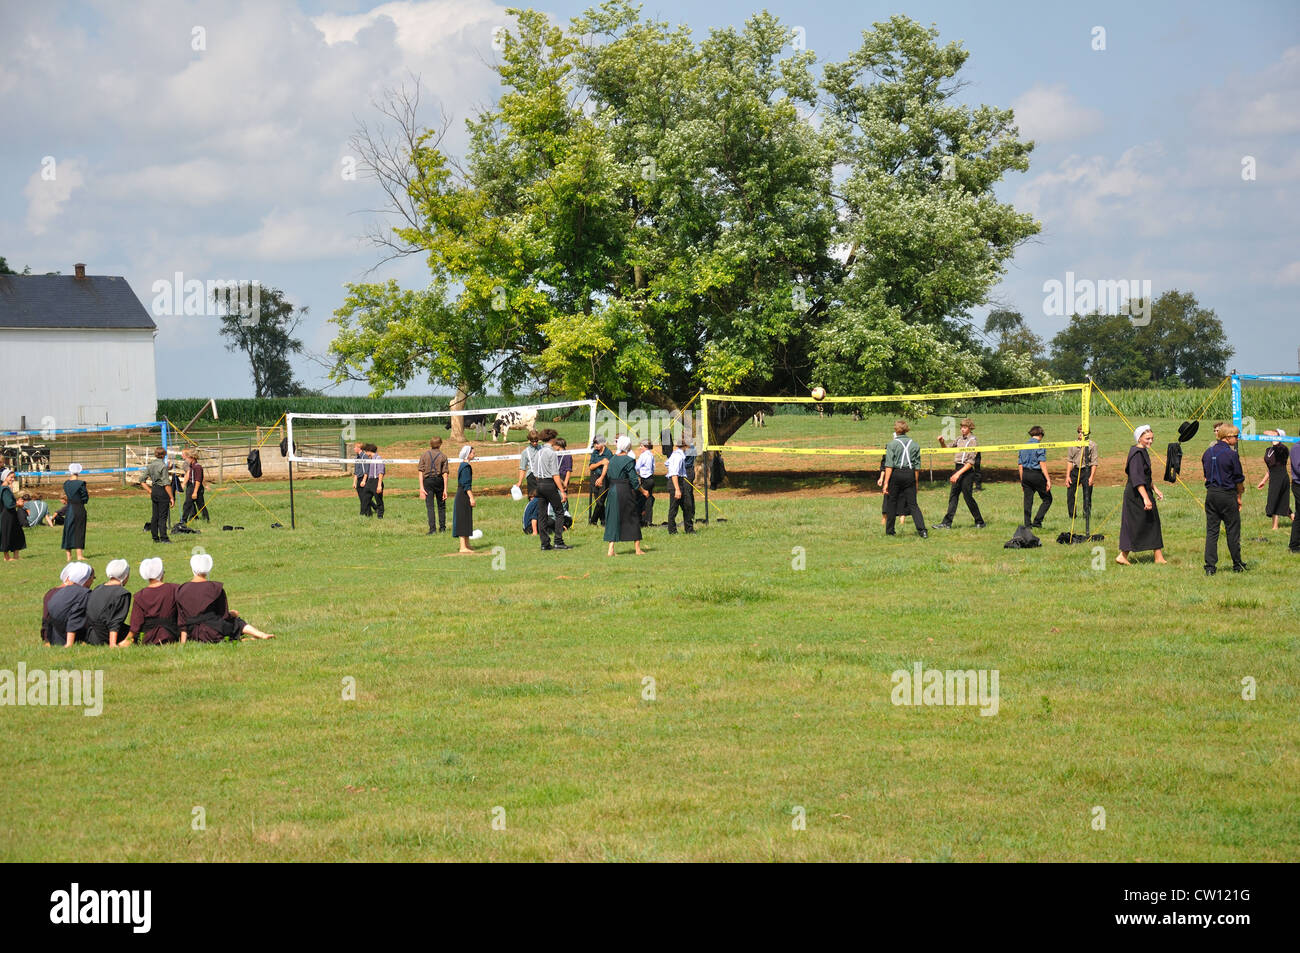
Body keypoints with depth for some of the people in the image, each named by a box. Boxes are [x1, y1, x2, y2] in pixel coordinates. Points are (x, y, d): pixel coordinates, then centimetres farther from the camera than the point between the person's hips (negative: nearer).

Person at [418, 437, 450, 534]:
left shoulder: (424, 455, 1)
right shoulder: (443, 456, -1)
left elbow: (421, 472, -5)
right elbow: (445, 474, -5)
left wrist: (421, 487, -7)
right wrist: (445, 490, -3)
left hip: (427, 481, 0)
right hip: (439, 480, 0)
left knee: (430, 506, 0)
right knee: (441, 505, 14)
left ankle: (432, 528, -8)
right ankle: (442, 527, 18)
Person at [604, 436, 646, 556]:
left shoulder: (612, 459, 6)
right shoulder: (628, 461, -13)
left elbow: (608, 477, 11)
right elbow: (634, 480, -12)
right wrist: (643, 491, 2)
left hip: (612, 492, 5)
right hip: (625, 492, -5)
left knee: (612, 519, 6)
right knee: (632, 519, 7)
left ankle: (610, 549, -2)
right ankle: (638, 549, 13)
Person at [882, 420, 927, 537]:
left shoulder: (892, 444, -4)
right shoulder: (914, 444, 7)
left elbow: (889, 465, -9)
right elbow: (917, 465, 8)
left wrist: (886, 482, -9)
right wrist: (916, 481, 15)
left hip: (896, 474, -3)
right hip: (910, 474, 3)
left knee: (891, 502, 11)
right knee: (913, 504, 3)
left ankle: (889, 531, 17)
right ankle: (922, 530, -12)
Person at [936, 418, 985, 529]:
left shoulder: (973, 441, -10)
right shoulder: (959, 439, 13)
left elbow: (971, 462, -16)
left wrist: (958, 473, -22)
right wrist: (942, 442, 1)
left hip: (967, 471, -7)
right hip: (957, 469, 7)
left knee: (968, 497, -3)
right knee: (953, 496, 5)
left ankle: (980, 522, 9)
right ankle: (947, 523, 5)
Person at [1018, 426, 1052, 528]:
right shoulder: (1039, 446, -9)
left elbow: (1020, 465, 13)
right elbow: (1042, 464, -15)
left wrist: (1022, 481, 19)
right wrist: (1048, 480, -15)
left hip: (1025, 474, 6)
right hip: (1036, 474, -6)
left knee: (1028, 501, 10)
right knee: (1047, 499, 6)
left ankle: (1027, 525, 9)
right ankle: (1037, 521, -5)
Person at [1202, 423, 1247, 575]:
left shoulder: (1207, 453, 6)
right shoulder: (1231, 454, -12)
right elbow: (1239, 479, -5)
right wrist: (1239, 497, 9)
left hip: (1211, 494, 5)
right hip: (1227, 494, -5)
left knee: (1211, 531, 5)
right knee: (1233, 531, 7)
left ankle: (1209, 566, 0)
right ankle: (1237, 565, 16)